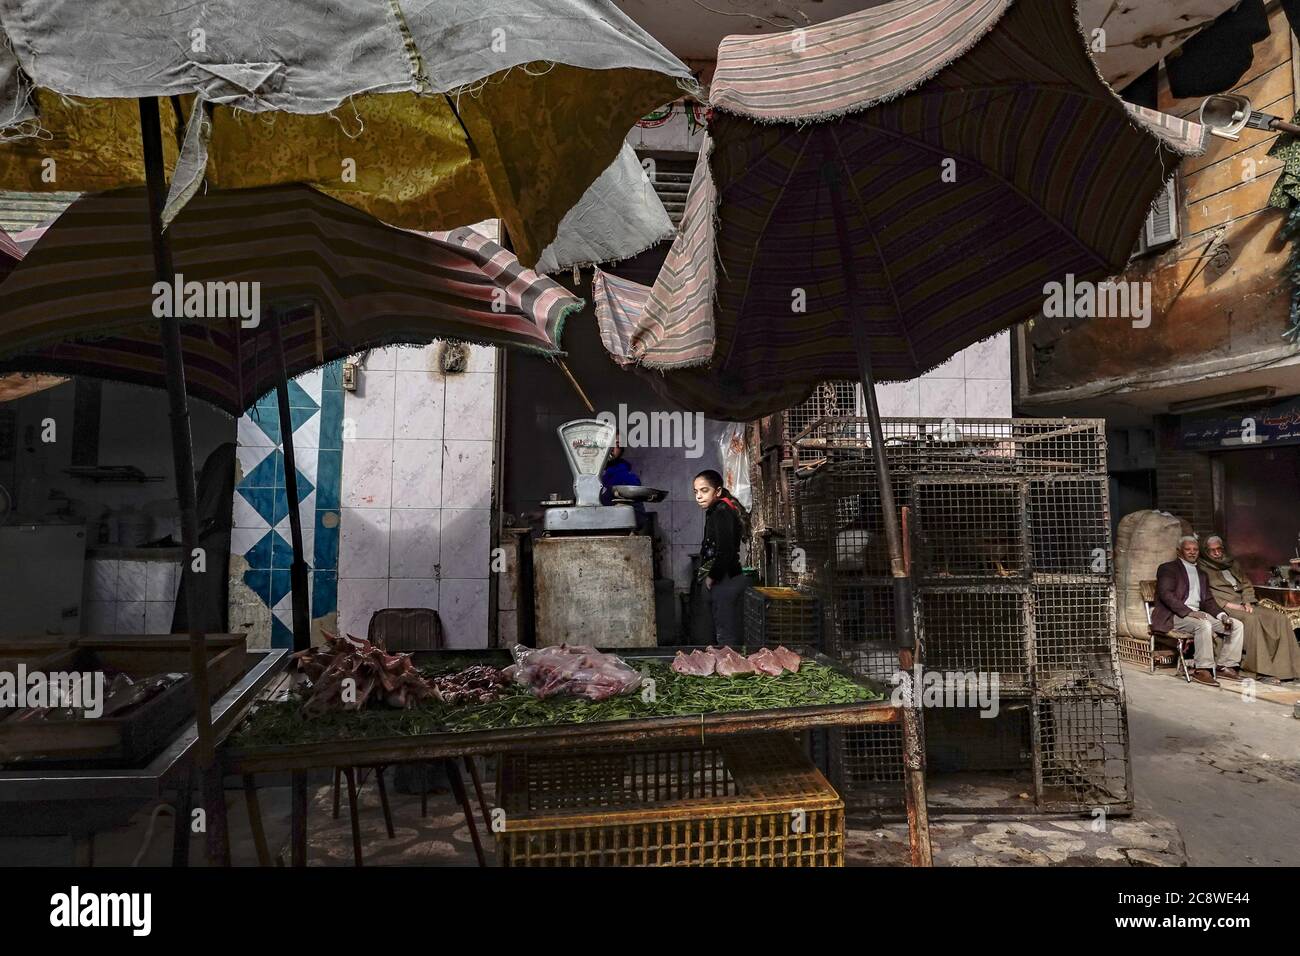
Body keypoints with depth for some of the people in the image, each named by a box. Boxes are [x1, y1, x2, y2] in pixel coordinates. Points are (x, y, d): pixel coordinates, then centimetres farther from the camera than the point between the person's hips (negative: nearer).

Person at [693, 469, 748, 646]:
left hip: (727, 583, -10)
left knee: (727, 638, -6)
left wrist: (711, 577, -9)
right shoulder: (715, 512, 15)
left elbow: (725, 552, -22)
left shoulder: (721, 513, -15)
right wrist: (711, 576, 9)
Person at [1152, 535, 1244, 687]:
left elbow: (1208, 600, 18)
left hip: (1197, 614, 8)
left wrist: (1222, 615, -2)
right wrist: (1189, 612, -23)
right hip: (1173, 616, -8)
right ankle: (1202, 671, -28)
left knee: (1236, 625, -5)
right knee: (1204, 625, -34)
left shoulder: (1202, 574, 25)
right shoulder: (1168, 568, 1)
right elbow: (1166, 594, -12)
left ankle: (1226, 666, -4)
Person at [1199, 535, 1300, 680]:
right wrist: (1228, 604, -14)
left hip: (1243, 605, 6)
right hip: (1224, 608, -6)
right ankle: (1261, 667, -33)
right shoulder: (1202, 567, 6)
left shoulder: (1234, 564, 25)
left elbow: (1247, 585, 19)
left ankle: (1284, 666, -21)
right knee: (1252, 619, -35)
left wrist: (1248, 603, -1)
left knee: (1281, 618, -16)